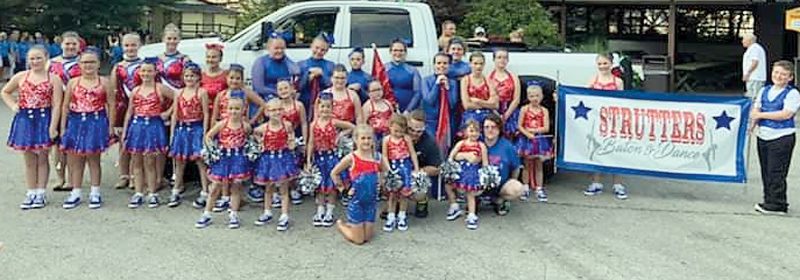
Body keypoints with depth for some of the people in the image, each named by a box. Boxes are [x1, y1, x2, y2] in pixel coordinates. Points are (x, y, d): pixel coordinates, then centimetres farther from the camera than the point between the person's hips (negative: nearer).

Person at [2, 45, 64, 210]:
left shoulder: (53, 79, -4)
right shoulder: (21, 77, 5)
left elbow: (56, 105, -9)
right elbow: (5, 92, 20)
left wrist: (53, 127, -15)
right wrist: (13, 106, 3)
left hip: (44, 119, -3)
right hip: (24, 119, 3)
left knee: (42, 158, 5)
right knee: (29, 160, 9)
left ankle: (40, 194, 15)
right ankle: (31, 193, 17)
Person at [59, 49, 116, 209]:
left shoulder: (104, 83, 0)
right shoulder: (73, 82, 7)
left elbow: (111, 105, -1)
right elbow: (66, 106, 9)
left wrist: (110, 127, -6)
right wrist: (63, 127, 4)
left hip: (97, 122, -3)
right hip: (76, 123, 3)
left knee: (94, 159, 5)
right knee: (75, 159, 6)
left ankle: (95, 193, 14)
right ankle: (76, 193, 16)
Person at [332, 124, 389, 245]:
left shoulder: (377, 157, -2)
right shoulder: (351, 158, -13)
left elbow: (387, 172, 16)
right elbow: (334, 173, -4)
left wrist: (380, 182, 2)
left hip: (371, 201, 4)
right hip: (356, 201, -4)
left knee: (367, 237, 10)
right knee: (358, 240, 3)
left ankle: (350, 225, 38)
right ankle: (340, 225, 31)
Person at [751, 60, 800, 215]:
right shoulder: (764, 91, 13)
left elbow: (786, 114, -18)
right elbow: (756, 110, 12)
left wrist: (761, 115, -12)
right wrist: (753, 124, -9)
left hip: (782, 138, -6)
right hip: (763, 136, 6)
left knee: (776, 172, -4)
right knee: (766, 171, 12)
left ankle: (776, 205, 3)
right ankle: (769, 201, 22)